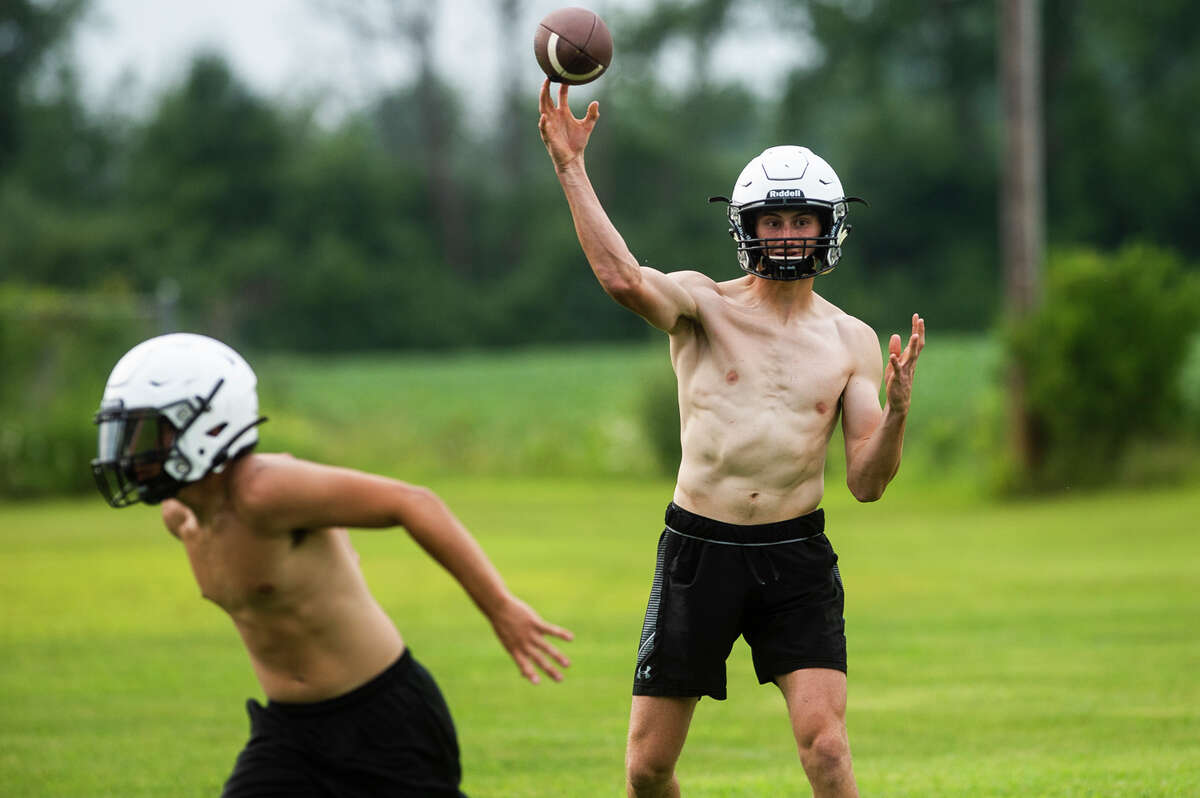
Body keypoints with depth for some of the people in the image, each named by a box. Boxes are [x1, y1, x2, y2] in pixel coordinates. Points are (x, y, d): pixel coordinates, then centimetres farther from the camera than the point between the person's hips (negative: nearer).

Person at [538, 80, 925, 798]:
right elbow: (624, 279, -23)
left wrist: (897, 408, -14)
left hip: (796, 558, 1)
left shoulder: (851, 341, 7)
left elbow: (867, 483, 4)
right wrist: (571, 168, -28)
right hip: (698, 551, 0)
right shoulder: (703, 305, 0)